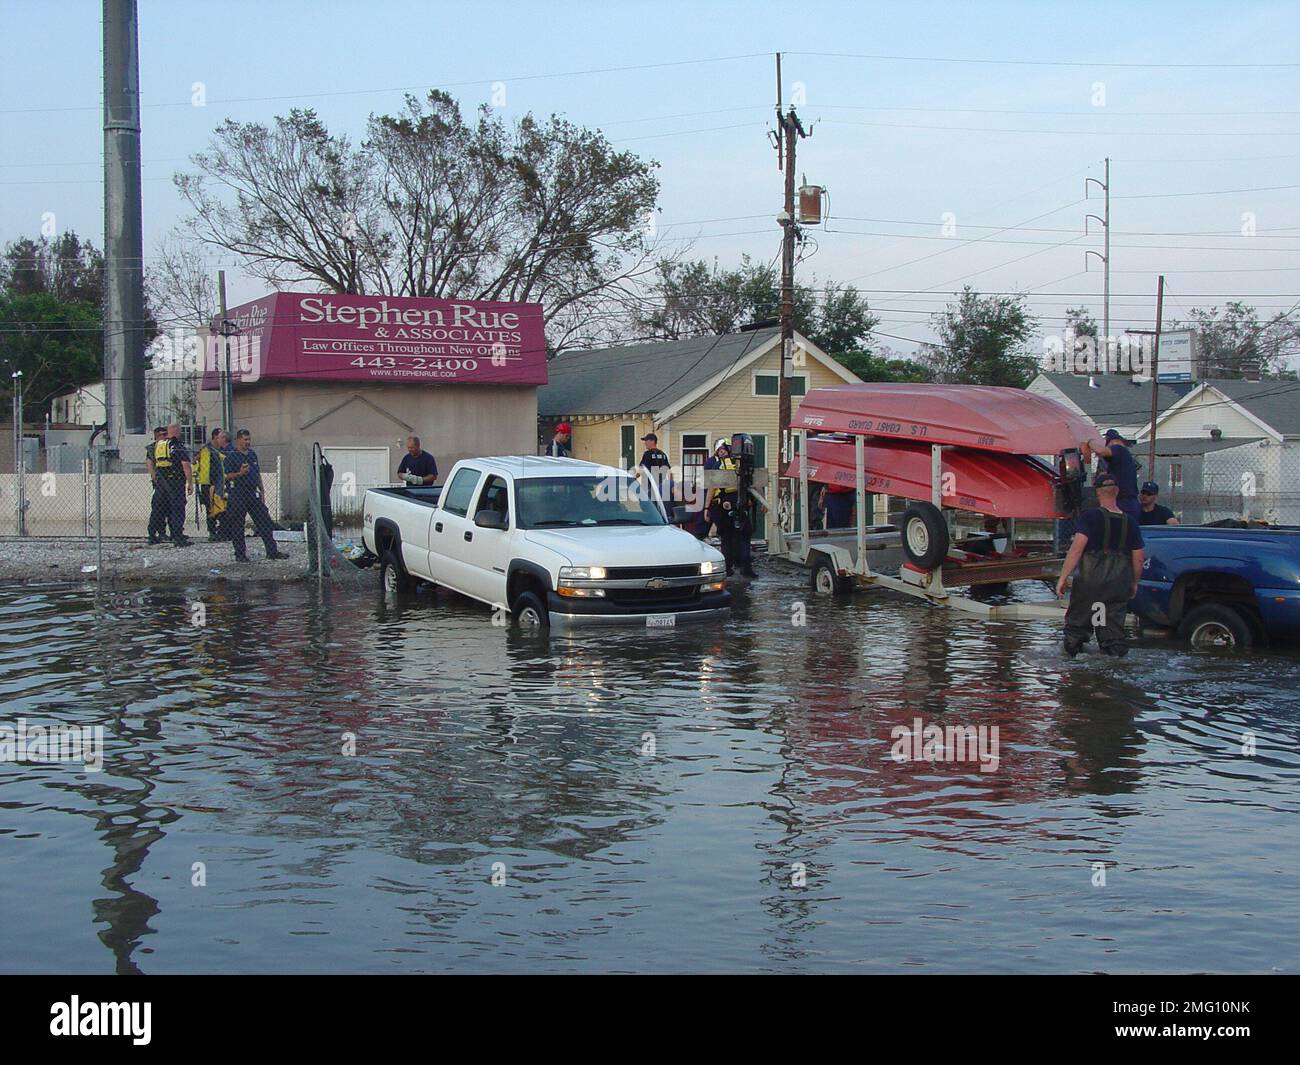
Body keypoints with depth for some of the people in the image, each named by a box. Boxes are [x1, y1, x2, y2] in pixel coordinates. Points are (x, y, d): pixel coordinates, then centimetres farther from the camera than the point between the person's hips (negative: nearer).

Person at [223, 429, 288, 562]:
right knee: (237, 526, 0)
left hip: (253, 494, 6)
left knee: (265, 521, 3)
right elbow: (226, 476, -10)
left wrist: (262, 491, 15)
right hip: (238, 495, -6)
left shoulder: (253, 454, 15)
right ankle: (240, 554, 8)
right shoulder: (231, 456, -6)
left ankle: (272, 551, 7)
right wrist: (240, 474, -26)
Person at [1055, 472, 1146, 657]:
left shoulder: (1091, 517, -7)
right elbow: (1138, 558, 10)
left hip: (1090, 582, -4)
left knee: (1077, 625, 8)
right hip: (1119, 585, 4)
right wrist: (1134, 583, 25)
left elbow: (1077, 548, -16)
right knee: (1114, 631, 8)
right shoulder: (1129, 522, 7)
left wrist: (1063, 578, -13)